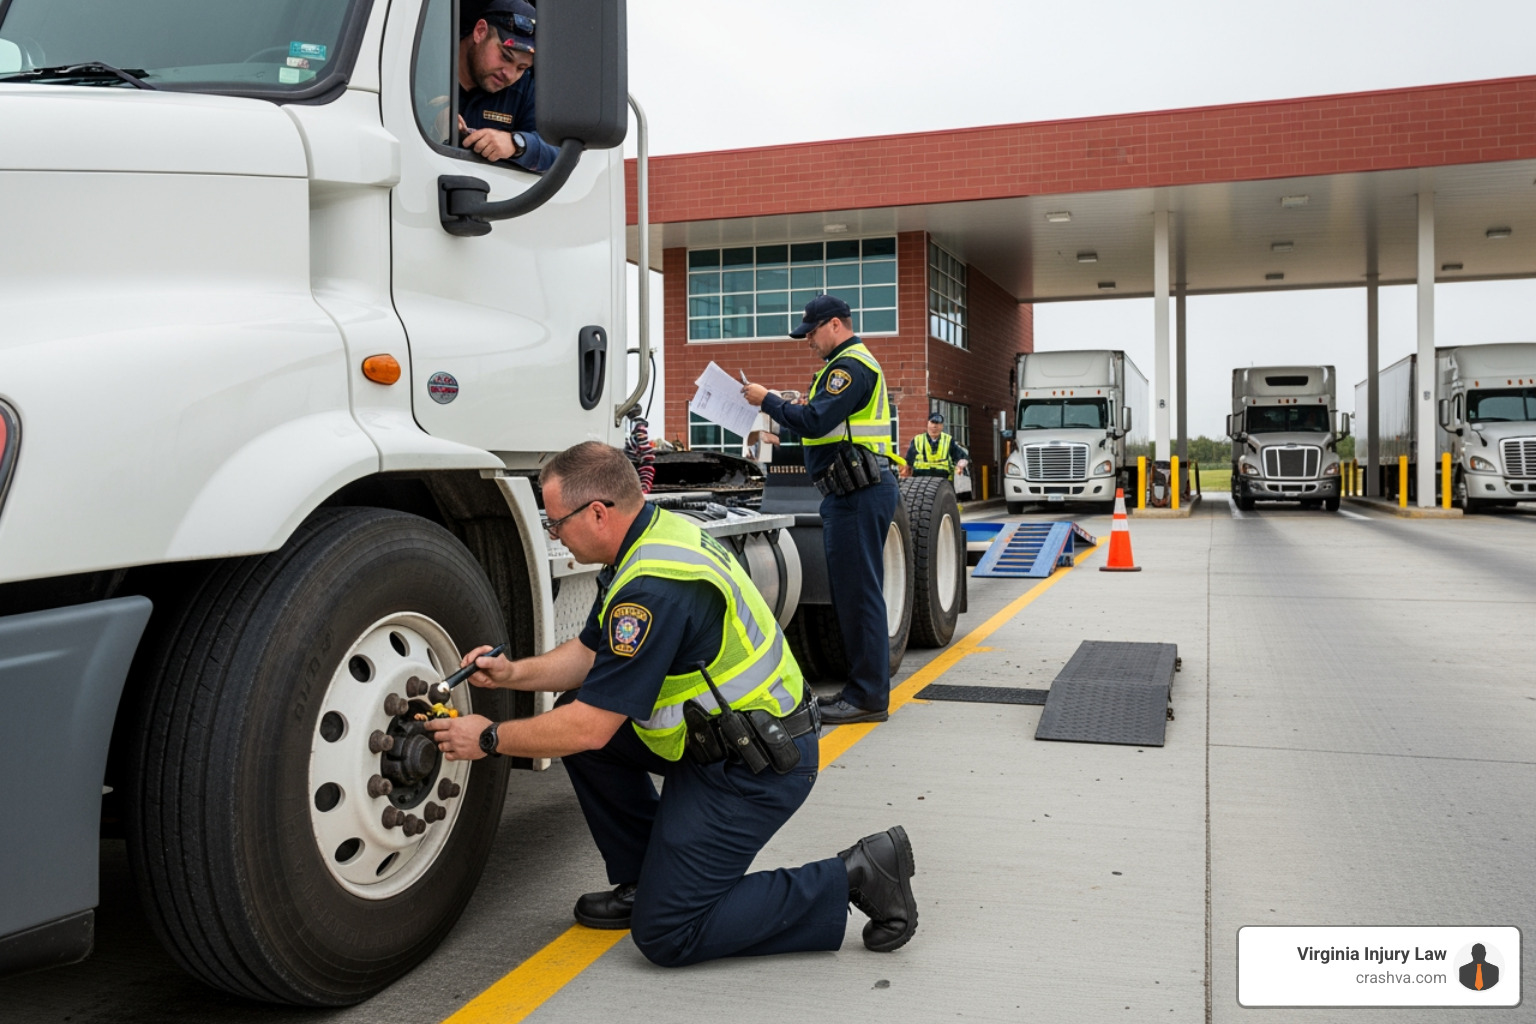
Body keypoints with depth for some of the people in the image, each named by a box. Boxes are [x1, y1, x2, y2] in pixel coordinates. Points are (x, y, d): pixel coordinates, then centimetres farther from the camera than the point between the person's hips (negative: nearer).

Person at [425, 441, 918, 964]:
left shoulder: (653, 588, -28)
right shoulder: (658, 531, 3)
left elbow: (590, 728, -23)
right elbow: (591, 652, 16)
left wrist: (490, 739, -9)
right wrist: (512, 673, 4)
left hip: (756, 766, -10)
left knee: (667, 934, -5)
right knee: (573, 707, 9)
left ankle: (855, 878, -1)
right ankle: (644, 880, 19)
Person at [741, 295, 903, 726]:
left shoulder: (849, 366, -12)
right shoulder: (853, 363, 23)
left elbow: (815, 422, -22)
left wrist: (768, 400, -11)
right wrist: (790, 405, 13)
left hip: (857, 495, -11)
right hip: (855, 491, 11)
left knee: (858, 593, -8)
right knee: (854, 592, 14)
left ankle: (868, 697, -3)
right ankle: (863, 688, 21)